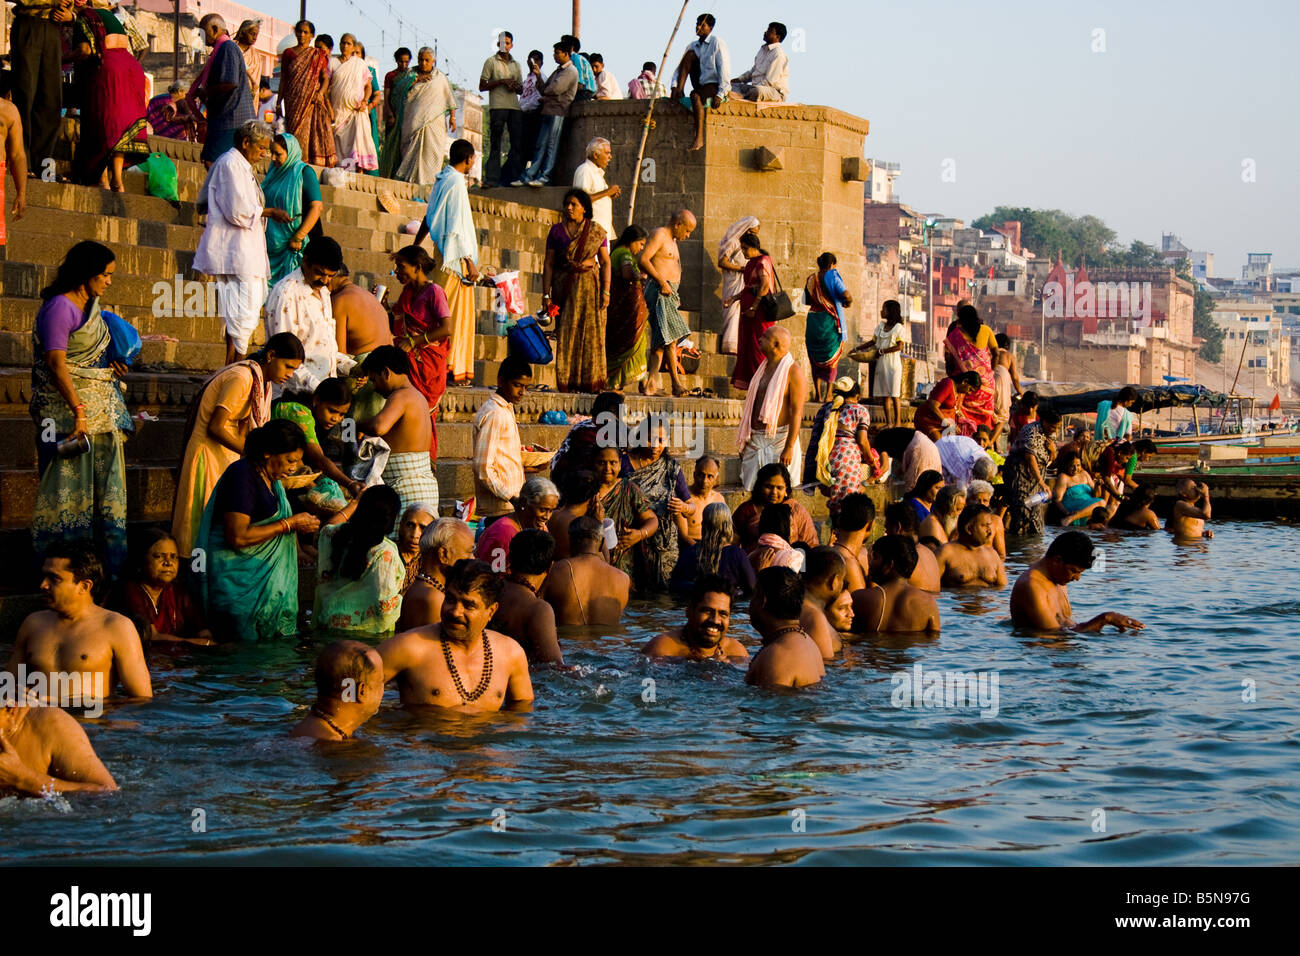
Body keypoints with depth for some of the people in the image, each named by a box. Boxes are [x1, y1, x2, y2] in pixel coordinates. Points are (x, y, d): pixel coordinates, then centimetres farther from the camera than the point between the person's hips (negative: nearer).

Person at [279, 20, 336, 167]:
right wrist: (279, 102, 3)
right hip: (294, 100, 0)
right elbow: (283, 79, 10)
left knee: (319, 132, -10)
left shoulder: (319, 55, 11)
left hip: (314, 100, 0)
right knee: (298, 134, -7)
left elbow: (325, 78, 6)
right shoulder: (288, 53, 11)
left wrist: (321, 93, -13)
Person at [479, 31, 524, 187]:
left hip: (514, 107, 5)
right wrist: (501, 82, -11)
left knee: (518, 144, -1)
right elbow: (482, 86, 0)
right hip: (497, 107, -5)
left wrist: (515, 86, 0)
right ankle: (491, 180, -8)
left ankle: (508, 178, 5)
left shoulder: (516, 64, 22)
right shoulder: (491, 62, 6)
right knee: (496, 146, -8)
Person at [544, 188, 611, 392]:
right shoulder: (557, 230, 5)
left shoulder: (596, 231, 4)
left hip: (590, 285, 0)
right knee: (566, 333, -2)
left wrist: (605, 291, -5)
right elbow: (548, 263, 4)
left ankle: (590, 382, 1)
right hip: (564, 287, 0)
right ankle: (567, 382, 1)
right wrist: (547, 293, -3)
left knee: (591, 332, -3)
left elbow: (605, 262, 4)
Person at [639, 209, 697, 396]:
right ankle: (676, 383, -17)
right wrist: (662, 282, -21)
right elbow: (643, 259, -19)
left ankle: (651, 384, 2)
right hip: (658, 291, -10)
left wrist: (675, 295, 19)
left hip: (668, 292, 10)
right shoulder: (659, 235, -7)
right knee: (671, 336, -15)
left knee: (661, 340, 5)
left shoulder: (672, 240, 24)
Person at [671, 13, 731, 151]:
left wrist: (720, 94, -24)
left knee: (695, 95, -37)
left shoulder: (717, 43, -7)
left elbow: (725, 69, -15)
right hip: (700, 85, 6)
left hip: (715, 86, -6)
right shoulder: (694, 46, 12)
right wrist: (674, 86, -10)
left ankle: (699, 138, -43)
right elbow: (679, 67, 9)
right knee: (690, 54, -8)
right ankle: (679, 91, -20)